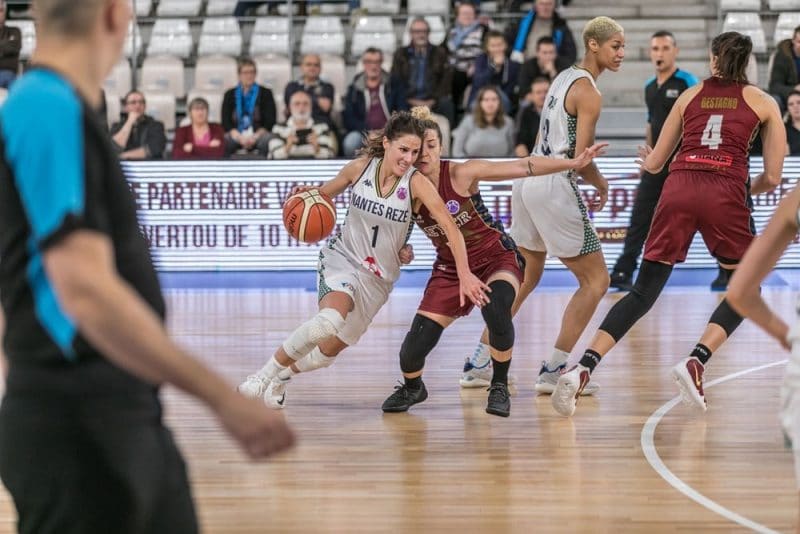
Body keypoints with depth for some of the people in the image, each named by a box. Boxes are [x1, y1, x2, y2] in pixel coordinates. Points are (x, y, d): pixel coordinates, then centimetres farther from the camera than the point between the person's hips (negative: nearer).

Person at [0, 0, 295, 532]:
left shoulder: (65, 109, 11)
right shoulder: (50, 110, -18)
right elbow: (87, 293, -26)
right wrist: (223, 397, -26)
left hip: (128, 418, 10)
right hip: (79, 427, -10)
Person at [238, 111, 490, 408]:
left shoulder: (416, 183, -16)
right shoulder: (360, 168, -10)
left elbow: (450, 227, -22)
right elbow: (324, 193, 8)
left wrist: (464, 275, -32)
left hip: (379, 275, 2)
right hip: (342, 258, -2)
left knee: (330, 349, 6)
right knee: (330, 321, -32)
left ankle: (282, 376, 37)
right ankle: (266, 372, -15)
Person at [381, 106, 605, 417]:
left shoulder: (461, 174, -20)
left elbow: (525, 167, -20)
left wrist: (575, 163, -26)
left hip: (497, 259, -3)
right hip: (450, 268, 3)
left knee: (495, 310, -37)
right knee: (412, 352, -11)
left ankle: (500, 387, -12)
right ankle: (412, 388, 28)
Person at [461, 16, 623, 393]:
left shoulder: (564, 77, 14)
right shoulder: (588, 92, -14)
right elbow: (581, 158, -16)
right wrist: (601, 185, 2)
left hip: (528, 178, 9)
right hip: (555, 187, -9)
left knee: (525, 278, 22)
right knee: (596, 280, -1)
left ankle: (478, 364, 25)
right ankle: (553, 370, -3)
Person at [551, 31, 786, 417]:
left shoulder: (690, 95, 22)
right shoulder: (763, 103, 16)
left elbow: (654, 164, 24)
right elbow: (772, 178, 11)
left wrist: (647, 160, 47)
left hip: (678, 189, 2)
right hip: (725, 194, -2)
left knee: (643, 291, 6)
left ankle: (583, 368, -10)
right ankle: (695, 361, -5)